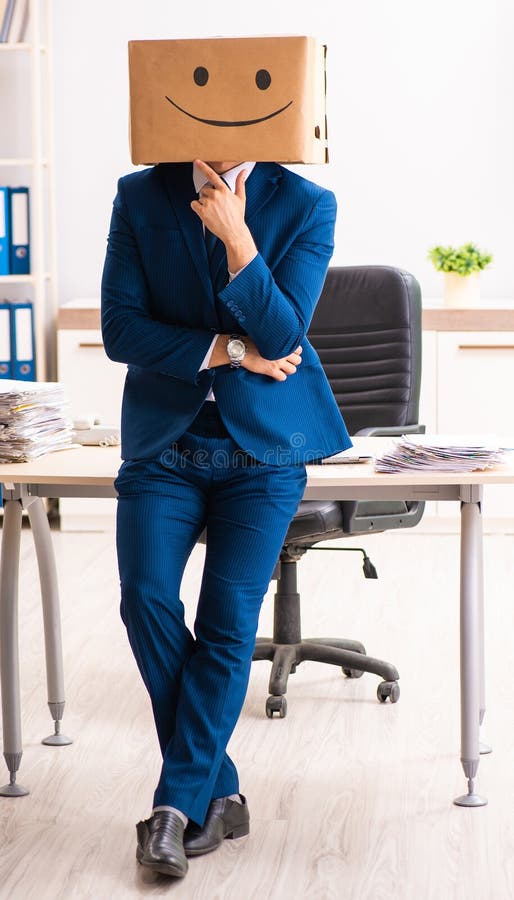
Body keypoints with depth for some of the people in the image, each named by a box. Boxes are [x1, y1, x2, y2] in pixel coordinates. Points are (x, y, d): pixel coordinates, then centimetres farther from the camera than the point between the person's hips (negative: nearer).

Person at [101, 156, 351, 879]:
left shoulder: (306, 207, -2)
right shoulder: (140, 198, 3)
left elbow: (279, 337, -11)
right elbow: (120, 329, -3)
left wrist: (236, 235, -21)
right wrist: (229, 352, -10)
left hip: (263, 446, -1)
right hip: (165, 441, 1)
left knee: (229, 618, -11)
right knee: (146, 599, -14)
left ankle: (179, 804, 0)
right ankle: (218, 795, 1)